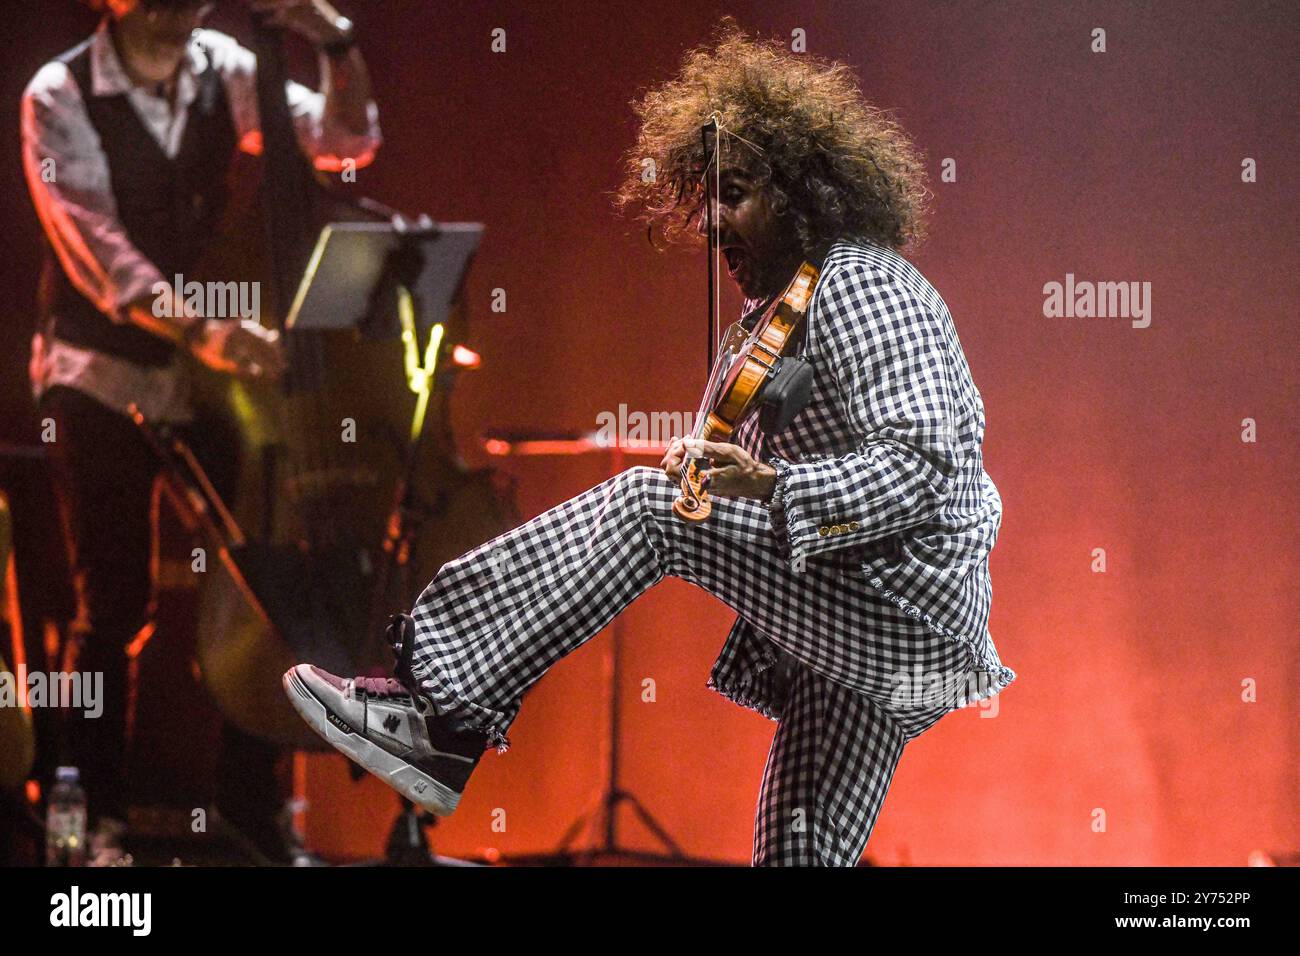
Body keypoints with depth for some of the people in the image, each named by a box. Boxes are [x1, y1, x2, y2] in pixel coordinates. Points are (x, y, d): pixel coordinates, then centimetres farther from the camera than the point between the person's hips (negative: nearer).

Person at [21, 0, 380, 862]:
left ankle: (254, 819, 7)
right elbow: (96, 248, -21)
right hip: (103, 378, -3)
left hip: (214, 375, 3)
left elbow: (349, 139, 8)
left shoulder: (222, 73, 3)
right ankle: (100, 817, 10)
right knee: (113, 610, -4)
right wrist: (197, 326, -35)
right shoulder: (60, 98, -10)